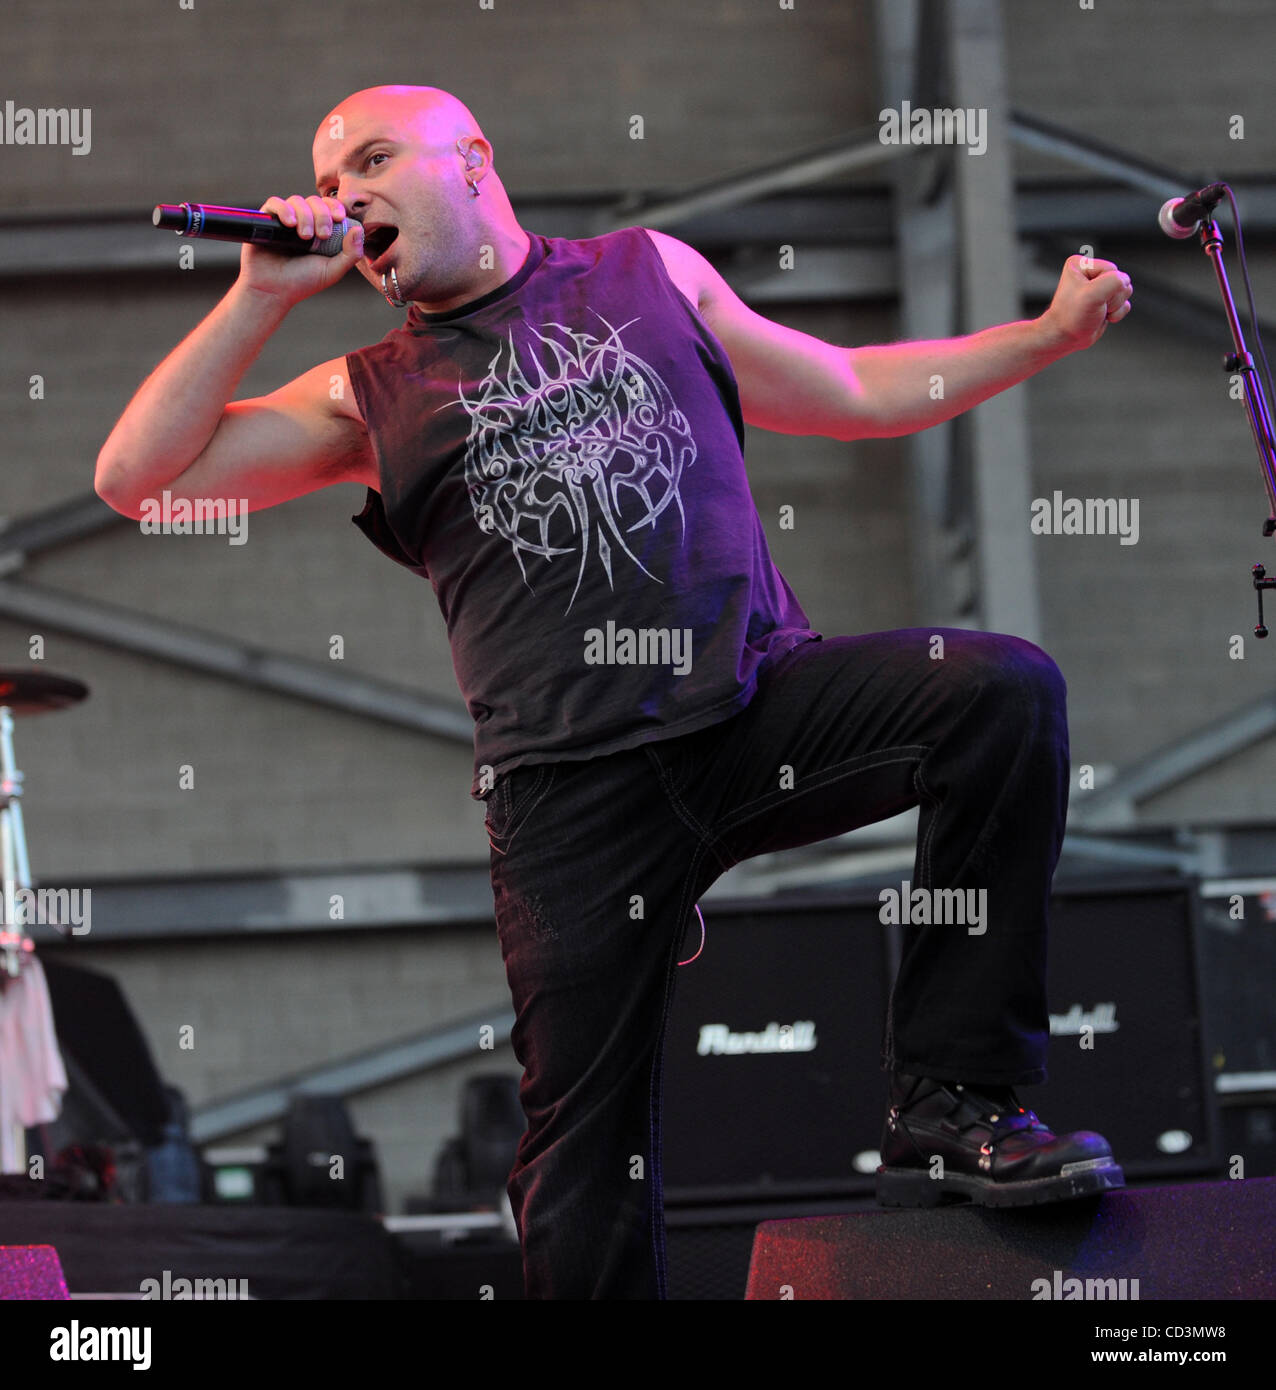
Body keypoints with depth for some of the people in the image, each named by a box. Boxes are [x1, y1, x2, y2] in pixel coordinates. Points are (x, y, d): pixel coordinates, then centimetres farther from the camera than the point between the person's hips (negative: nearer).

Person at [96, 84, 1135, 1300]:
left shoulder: (652, 275, 17)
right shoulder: (369, 399, 13)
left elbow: (855, 393, 23)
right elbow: (133, 479, 5)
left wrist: (1048, 333, 15)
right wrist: (262, 297, 2)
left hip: (758, 705, 1)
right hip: (573, 783, 0)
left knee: (1005, 690, -25)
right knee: (587, 1146, -2)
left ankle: (948, 1103, -18)